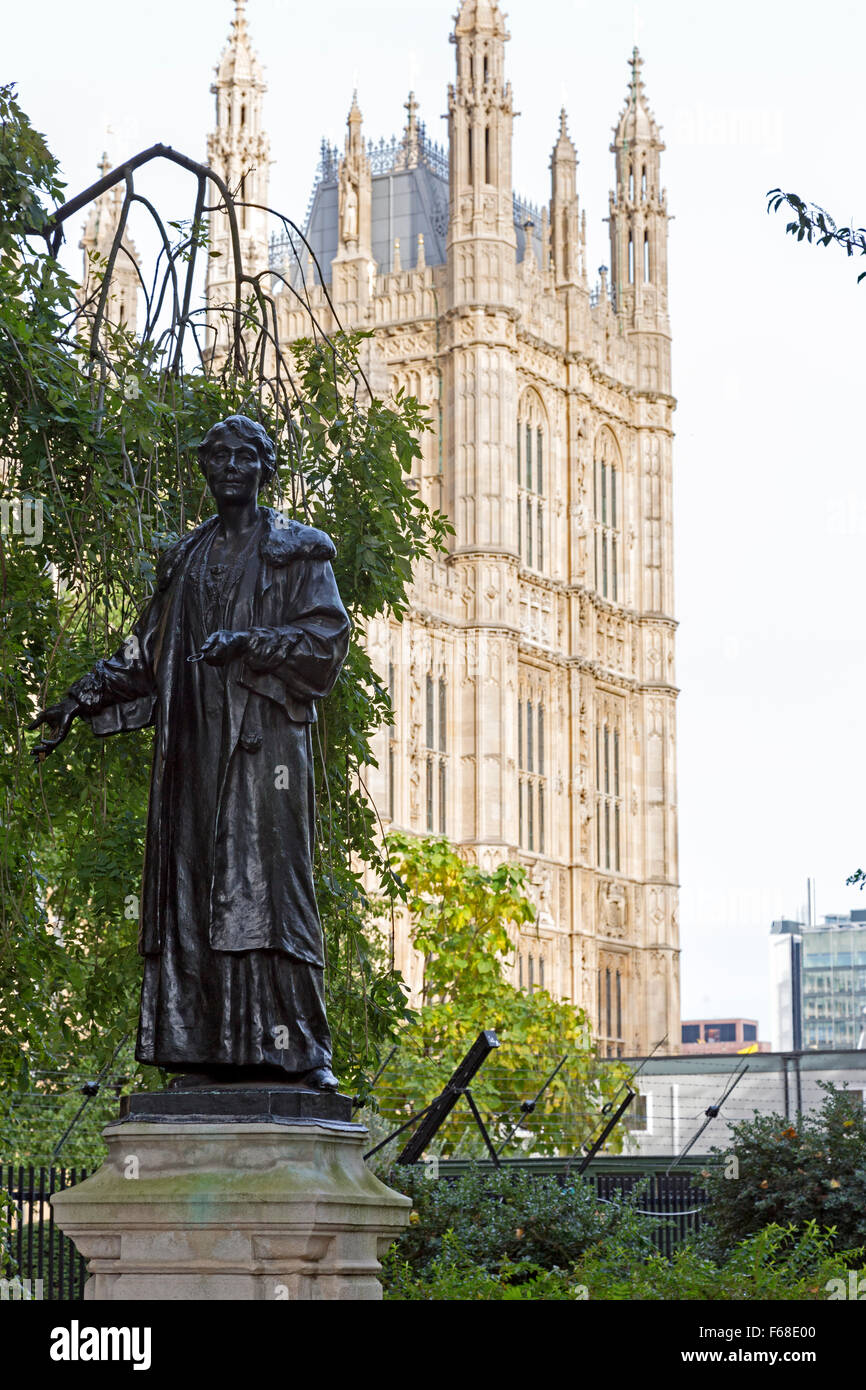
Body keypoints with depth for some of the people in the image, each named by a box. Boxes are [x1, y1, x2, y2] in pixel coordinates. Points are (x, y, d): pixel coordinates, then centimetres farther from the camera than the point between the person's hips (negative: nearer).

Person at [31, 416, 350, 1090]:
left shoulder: (299, 551, 8)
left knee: (267, 883, -13)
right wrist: (85, 695, 8)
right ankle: (211, 1053, -4)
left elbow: (327, 641, -3)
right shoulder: (185, 558, 22)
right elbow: (146, 653, 21)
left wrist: (247, 644, -16)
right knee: (193, 889, -4)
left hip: (265, 742, -5)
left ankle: (301, 1052, -13)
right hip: (194, 745, 5)